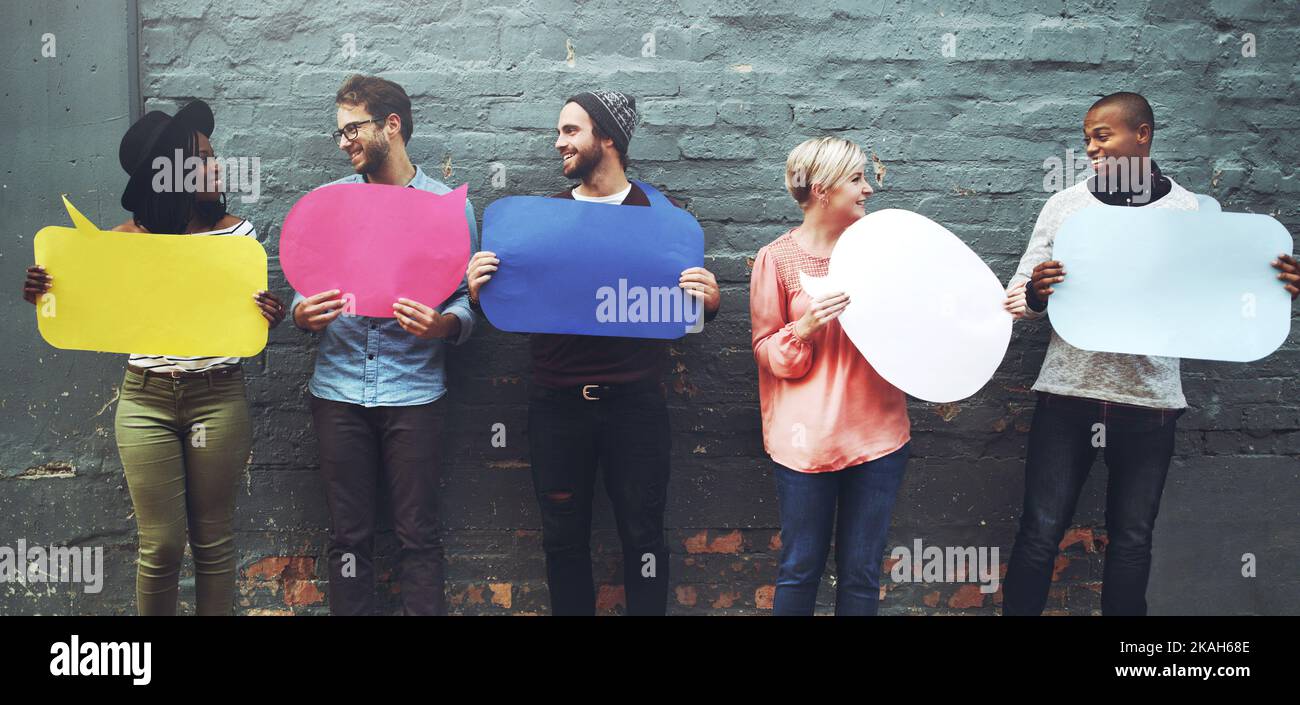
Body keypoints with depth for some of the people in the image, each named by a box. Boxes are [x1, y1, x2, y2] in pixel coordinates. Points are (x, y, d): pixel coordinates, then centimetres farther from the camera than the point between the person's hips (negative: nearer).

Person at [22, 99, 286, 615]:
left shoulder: (236, 233, 0)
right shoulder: (128, 238, 1)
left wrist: (269, 319, -20)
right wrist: (45, 297, -11)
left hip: (218, 397, 0)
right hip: (145, 400, 1)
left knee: (213, 540, 7)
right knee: (161, 546, 4)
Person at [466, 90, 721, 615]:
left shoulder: (660, 214, 2)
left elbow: (697, 309, 4)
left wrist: (709, 298, -18)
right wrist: (478, 290, -13)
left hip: (634, 400, -2)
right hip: (556, 401, 2)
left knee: (642, 534, 7)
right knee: (563, 537, 12)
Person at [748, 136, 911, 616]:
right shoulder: (778, 258, -4)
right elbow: (765, 352, -1)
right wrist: (802, 329, -20)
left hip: (878, 434, 3)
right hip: (808, 440, -3)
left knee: (862, 573, 10)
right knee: (801, 570, 7)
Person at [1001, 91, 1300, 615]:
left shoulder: (1190, 209, 3)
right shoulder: (1065, 205, 4)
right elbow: (1017, 297, 4)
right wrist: (1035, 295, -20)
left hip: (1148, 399, 0)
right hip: (1068, 392, 0)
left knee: (1132, 537, 10)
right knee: (1040, 532, 2)